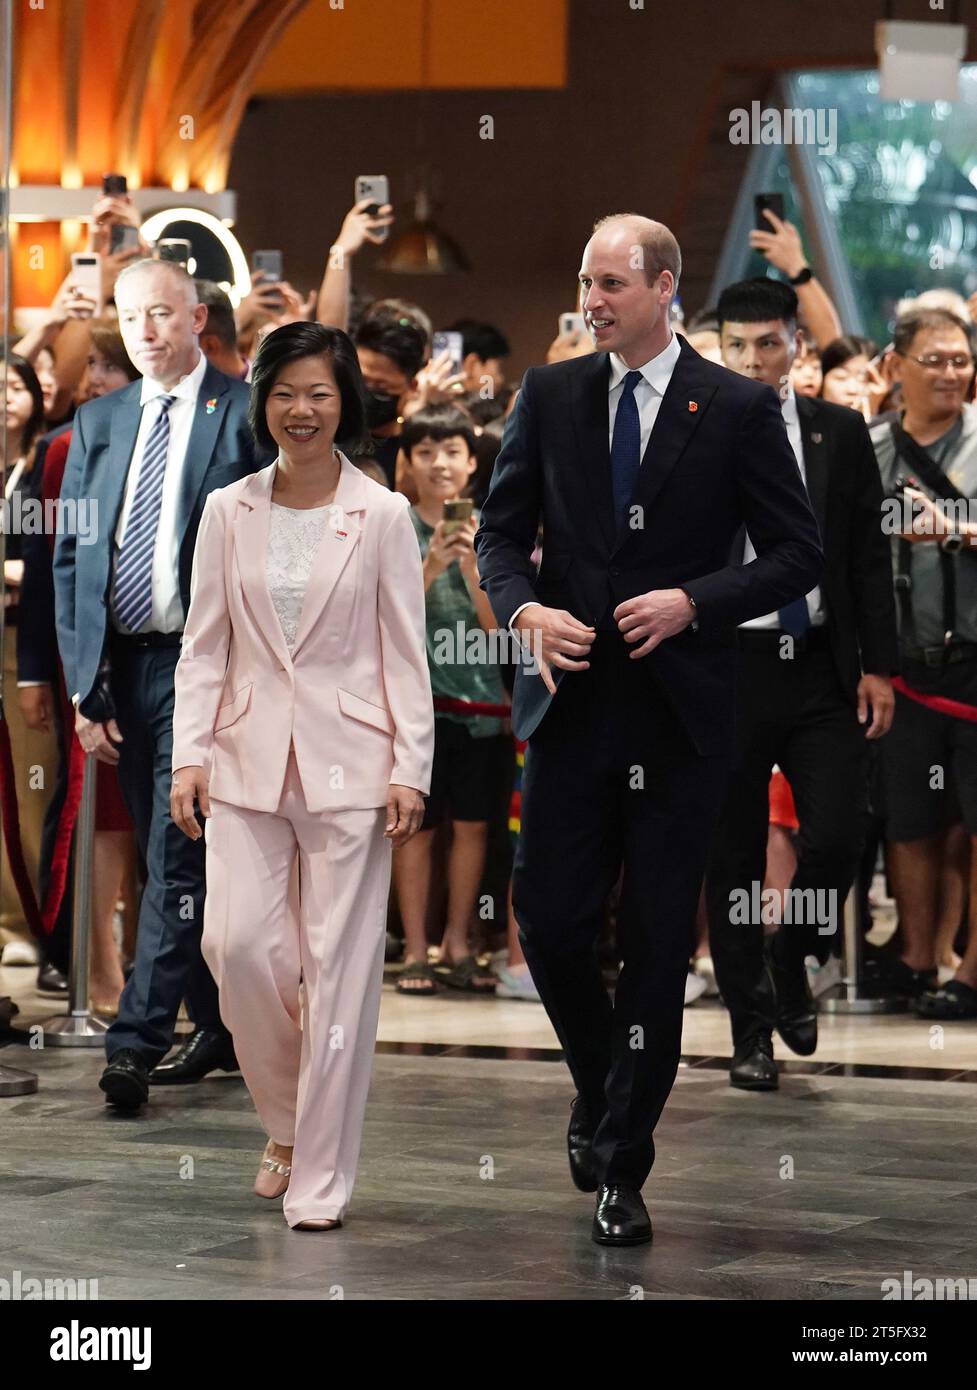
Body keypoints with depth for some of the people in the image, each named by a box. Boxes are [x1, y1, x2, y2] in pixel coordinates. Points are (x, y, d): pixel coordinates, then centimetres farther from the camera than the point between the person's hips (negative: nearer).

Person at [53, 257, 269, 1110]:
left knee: (177, 858, -10)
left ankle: (135, 1044, -11)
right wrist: (83, 686, 4)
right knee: (177, 860, 13)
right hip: (123, 667, 6)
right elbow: (70, 559, 12)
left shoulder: (247, 415, -2)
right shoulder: (97, 423, 13)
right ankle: (221, 1027, 24)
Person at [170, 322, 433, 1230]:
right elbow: (204, 645, 8)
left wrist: (411, 768, -5)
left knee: (340, 966, -2)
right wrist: (189, 755, -2)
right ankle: (287, 1123, 18)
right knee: (236, 943, -8)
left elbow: (405, 652, 1)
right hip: (248, 759, 2)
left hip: (348, 763, -2)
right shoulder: (228, 513, 7)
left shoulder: (382, 516, 1)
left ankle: (320, 1180, 6)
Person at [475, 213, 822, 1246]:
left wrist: (694, 601, -14)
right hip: (572, 706, 2)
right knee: (549, 924, 0)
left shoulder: (738, 409, -2)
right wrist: (526, 609, -9)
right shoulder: (549, 396, 6)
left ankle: (622, 1169, 13)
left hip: (679, 715, -2)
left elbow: (797, 554, 0)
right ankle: (600, 1089, 30)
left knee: (657, 947, 2)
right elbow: (501, 529, 11)